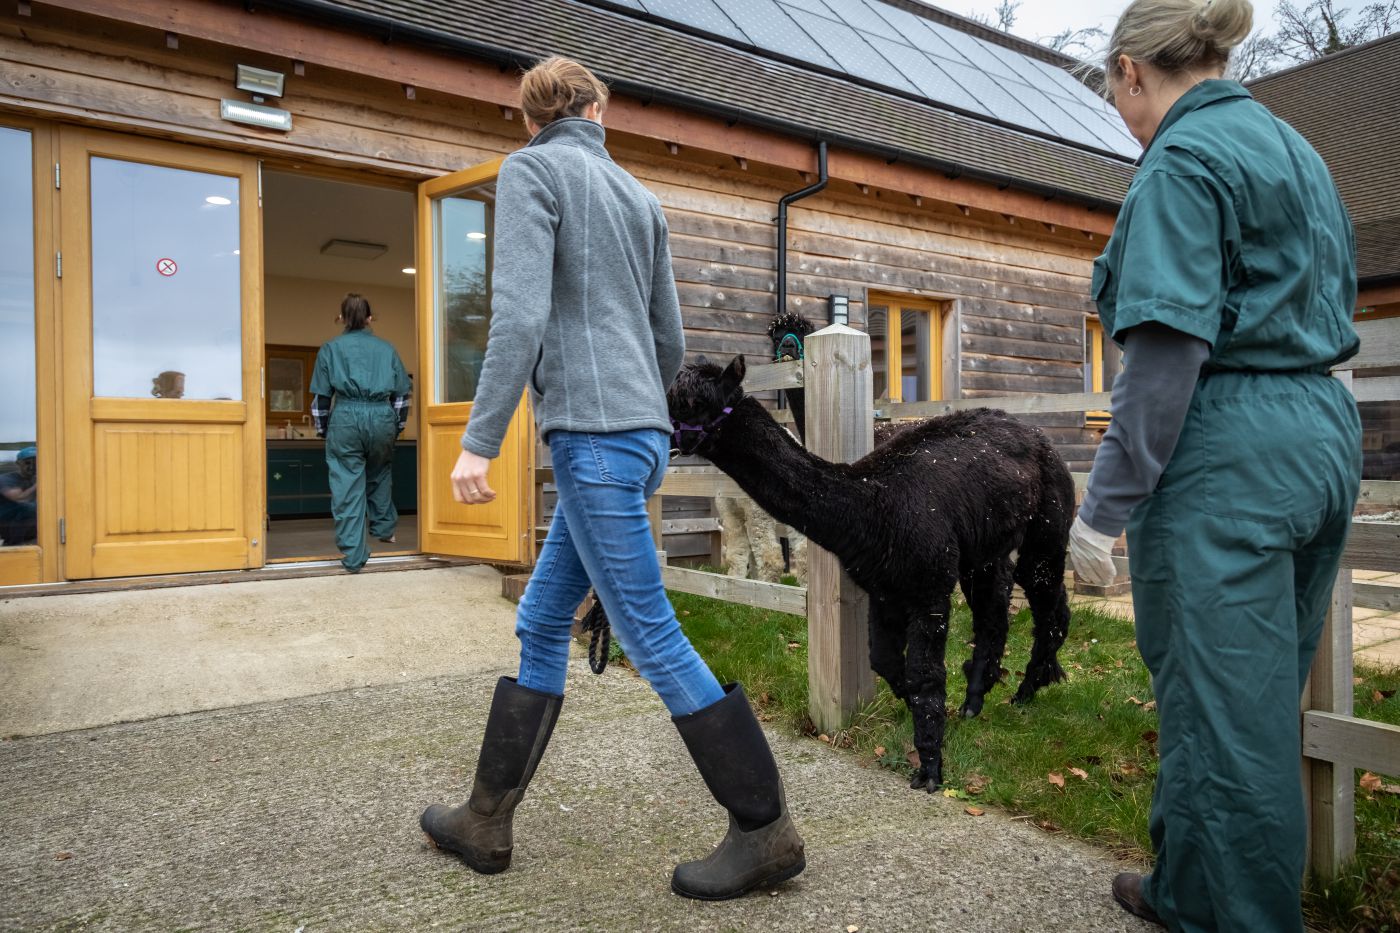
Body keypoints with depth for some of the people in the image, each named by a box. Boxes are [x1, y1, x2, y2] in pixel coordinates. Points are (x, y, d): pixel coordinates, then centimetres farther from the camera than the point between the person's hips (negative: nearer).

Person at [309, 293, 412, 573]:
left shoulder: (330, 348, 10)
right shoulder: (387, 348, 14)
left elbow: (321, 395, 8)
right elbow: (403, 392, 13)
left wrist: (322, 429, 17)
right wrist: (398, 425, 22)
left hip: (346, 417, -2)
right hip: (382, 417, 2)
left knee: (347, 486, 1)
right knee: (380, 474, 26)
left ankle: (353, 555, 0)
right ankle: (384, 527, 34)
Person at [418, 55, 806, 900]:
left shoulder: (531, 170, 0)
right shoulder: (641, 197, 20)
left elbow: (521, 313, -15)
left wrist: (481, 440, -14)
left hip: (593, 434, -8)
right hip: (640, 432, 8)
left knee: (651, 635, -4)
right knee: (540, 627, 13)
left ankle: (767, 830, 6)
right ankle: (487, 820, 22)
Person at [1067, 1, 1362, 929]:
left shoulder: (1183, 161, -10)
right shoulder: (1299, 150, 18)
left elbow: (1170, 346, -20)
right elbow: (1334, 307, 22)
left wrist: (1105, 506, -17)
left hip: (1227, 459, -10)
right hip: (1328, 434, 10)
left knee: (1226, 710, 2)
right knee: (1266, 694, 17)